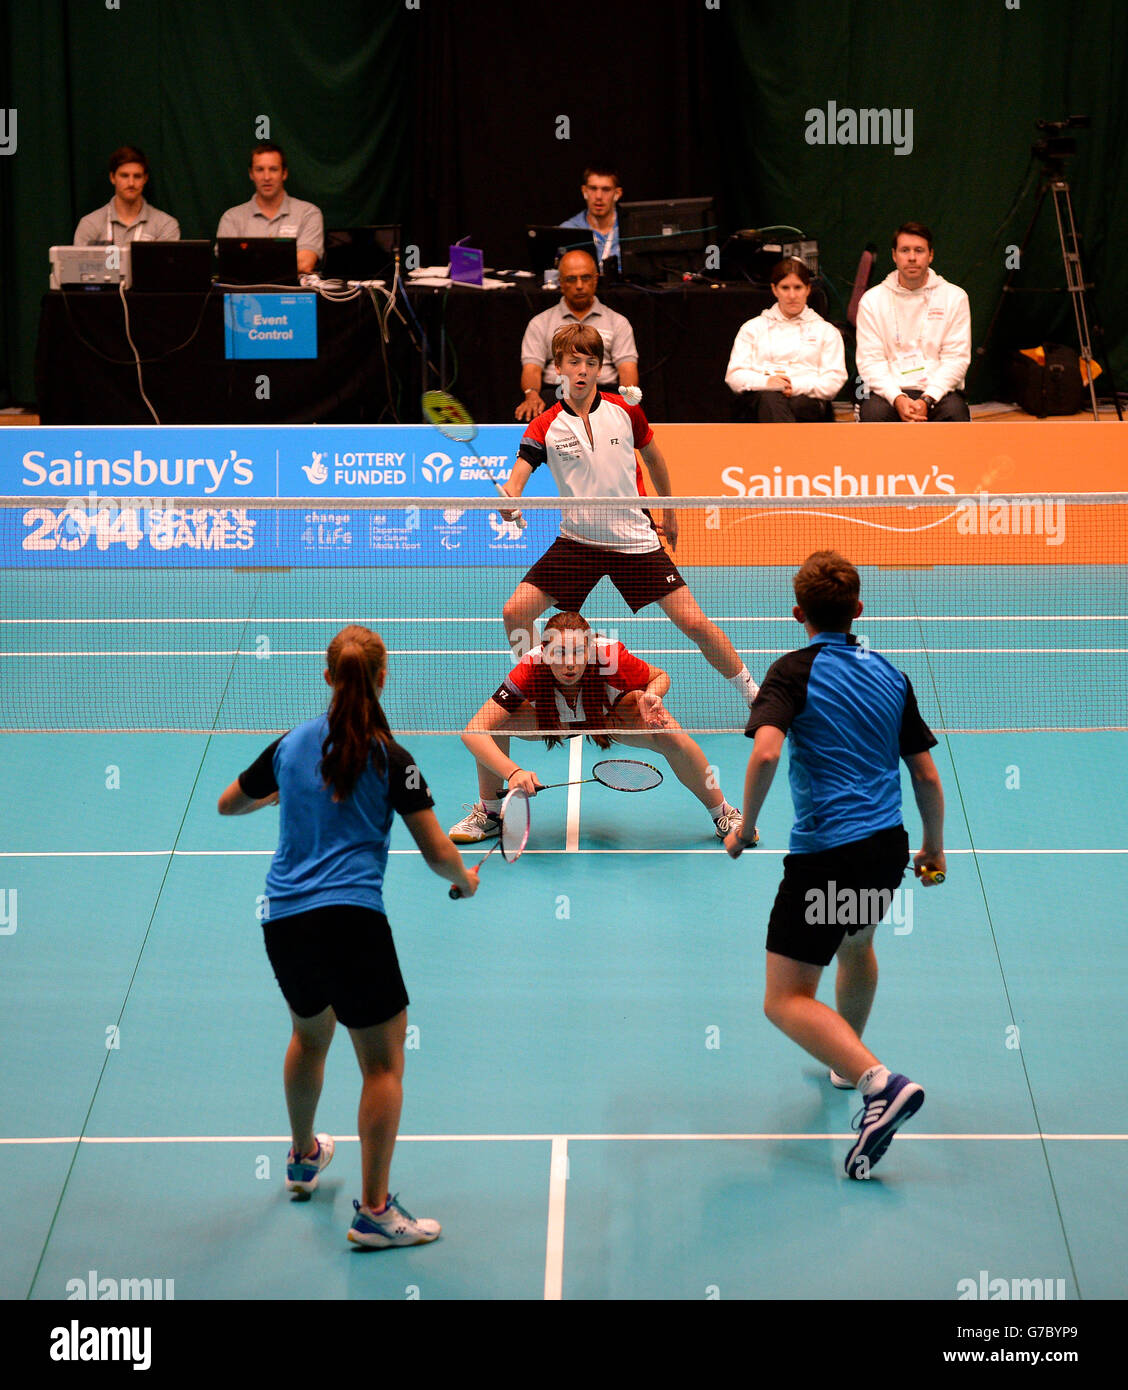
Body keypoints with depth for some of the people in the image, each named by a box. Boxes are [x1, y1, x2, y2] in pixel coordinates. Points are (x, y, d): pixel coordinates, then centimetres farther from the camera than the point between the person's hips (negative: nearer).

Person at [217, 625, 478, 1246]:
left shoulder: (290, 745, 8)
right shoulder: (390, 758, -4)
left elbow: (228, 803, 24)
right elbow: (439, 853, -3)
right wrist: (464, 879, 18)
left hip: (283, 921, 6)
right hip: (350, 921, -6)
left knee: (310, 1034, 30)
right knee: (383, 1062, 3)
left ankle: (303, 1158, 49)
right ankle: (373, 1211, 0)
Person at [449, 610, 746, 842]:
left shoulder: (612, 658, -37)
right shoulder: (531, 670, -37)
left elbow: (660, 676, -14)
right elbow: (473, 731, -42)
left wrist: (651, 697, -37)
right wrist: (512, 772, -56)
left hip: (615, 715, -1)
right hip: (555, 718, 1)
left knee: (675, 741, -28)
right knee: (497, 721, -27)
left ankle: (724, 816, -1)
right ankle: (488, 814, -2)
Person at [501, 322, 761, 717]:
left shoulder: (626, 411, -3)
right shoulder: (545, 427, -7)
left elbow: (653, 458, 14)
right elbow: (515, 480, -17)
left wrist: (669, 513, 23)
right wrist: (509, 500, -41)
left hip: (635, 539, 0)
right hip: (577, 540, 1)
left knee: (693, 621, -7)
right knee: (515, 611, -12)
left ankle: (752, 694, 10)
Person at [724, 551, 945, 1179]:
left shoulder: (795, 671, -8)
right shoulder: (891, 674, 8)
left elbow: (766, 752, -25)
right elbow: (927, 775, 9)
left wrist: (744, 827, -11)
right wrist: (934, 848, 23)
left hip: (826, 854, -7)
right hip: (889, 845, 7)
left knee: (786, 1000, -4)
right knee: (857, 943, 35)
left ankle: (881, 1083, -23)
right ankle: (851, 1059, 55)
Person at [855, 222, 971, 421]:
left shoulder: (954, 297, 7)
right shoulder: (872, 300, 7)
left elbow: (956, 358, 1)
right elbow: (869, 360, 0)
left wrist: (927, 399, -15)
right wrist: (897, 398, -18)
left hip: (938, 389, 0)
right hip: (889, 389, 0)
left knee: (955, 411, -33)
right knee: (874, 412, -34)